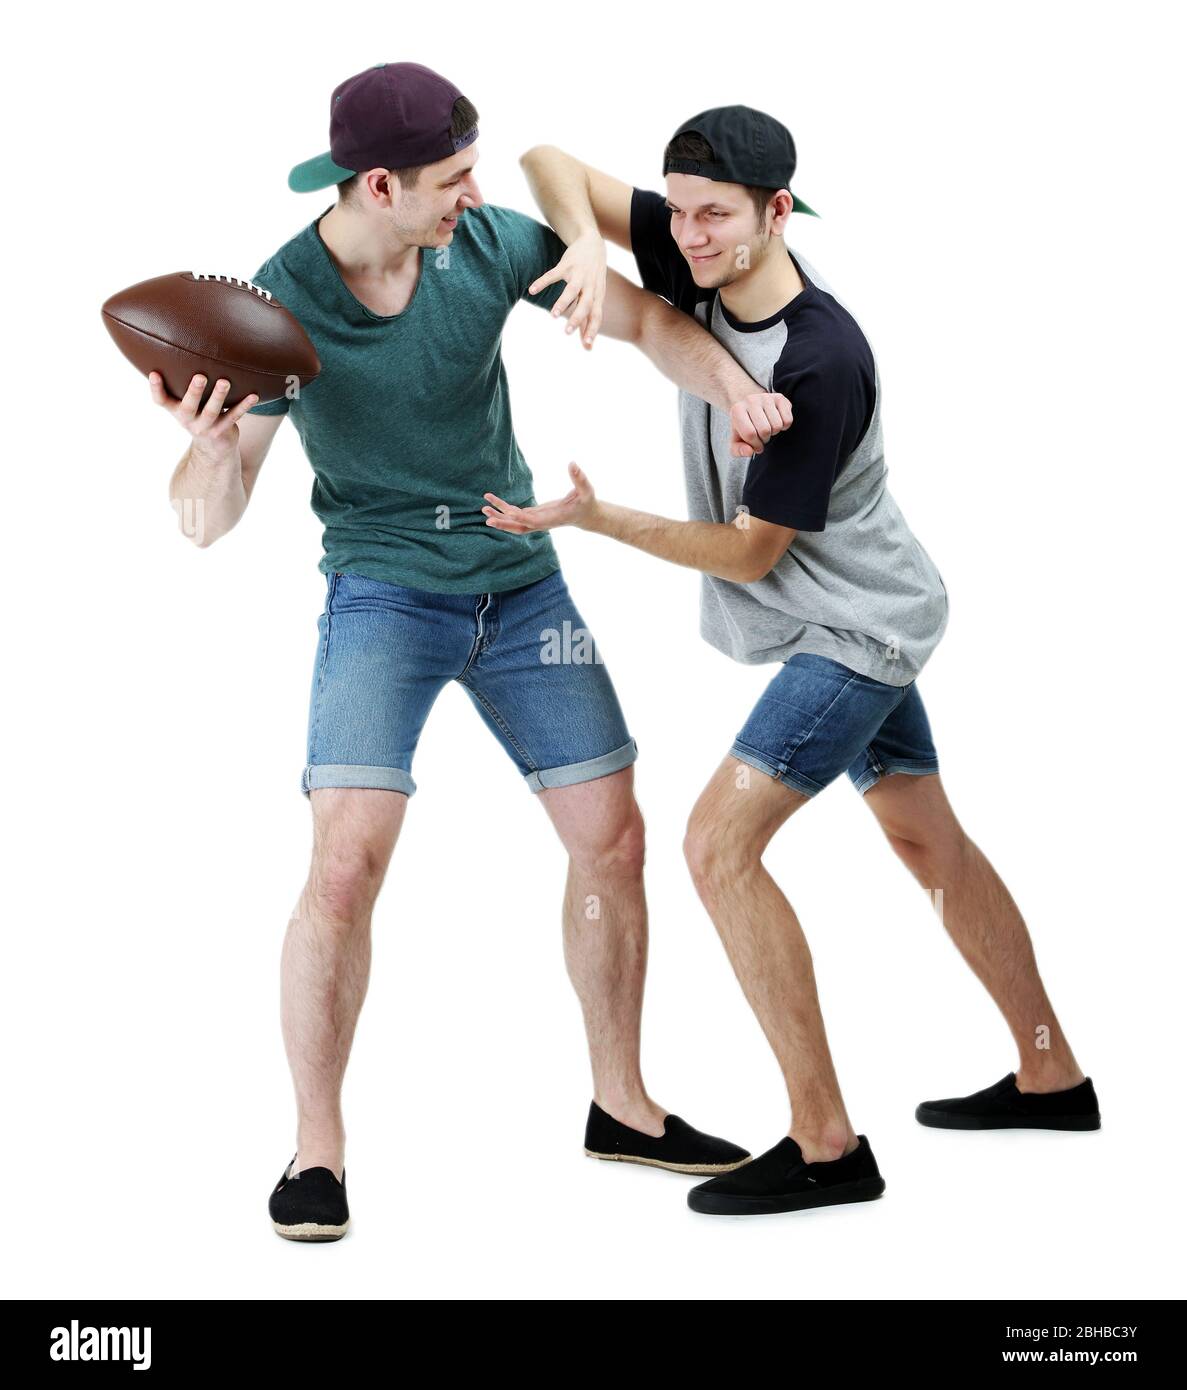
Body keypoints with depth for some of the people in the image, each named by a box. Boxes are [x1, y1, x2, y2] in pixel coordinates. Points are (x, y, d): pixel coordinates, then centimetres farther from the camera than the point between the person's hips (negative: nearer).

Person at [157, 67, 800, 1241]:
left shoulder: (488, 241, -11)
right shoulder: (278, 306, -18)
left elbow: (644, 316, 0)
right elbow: (206, 520, -17)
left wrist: (735, 389, -19)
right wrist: (211, 443, -40)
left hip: (521, 581, 4)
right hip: (383, 595, -4)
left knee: (612, 837, 5)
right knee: (347, 860, -18)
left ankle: (620, 1103, 24)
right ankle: (316, 1147, 0)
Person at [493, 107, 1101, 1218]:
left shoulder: (823, 364, -29)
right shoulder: (702, 263, -8)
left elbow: (750, 551, -22)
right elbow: (550, 163, -7)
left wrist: (597, 519, -26)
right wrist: (587, 246, -28)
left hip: (857, 627, -9)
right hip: (861, 624, 9)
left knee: (718, 839, -18)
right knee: (926, 840, 18)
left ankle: (826, 1147, -13)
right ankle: (1050, 1077, 34)